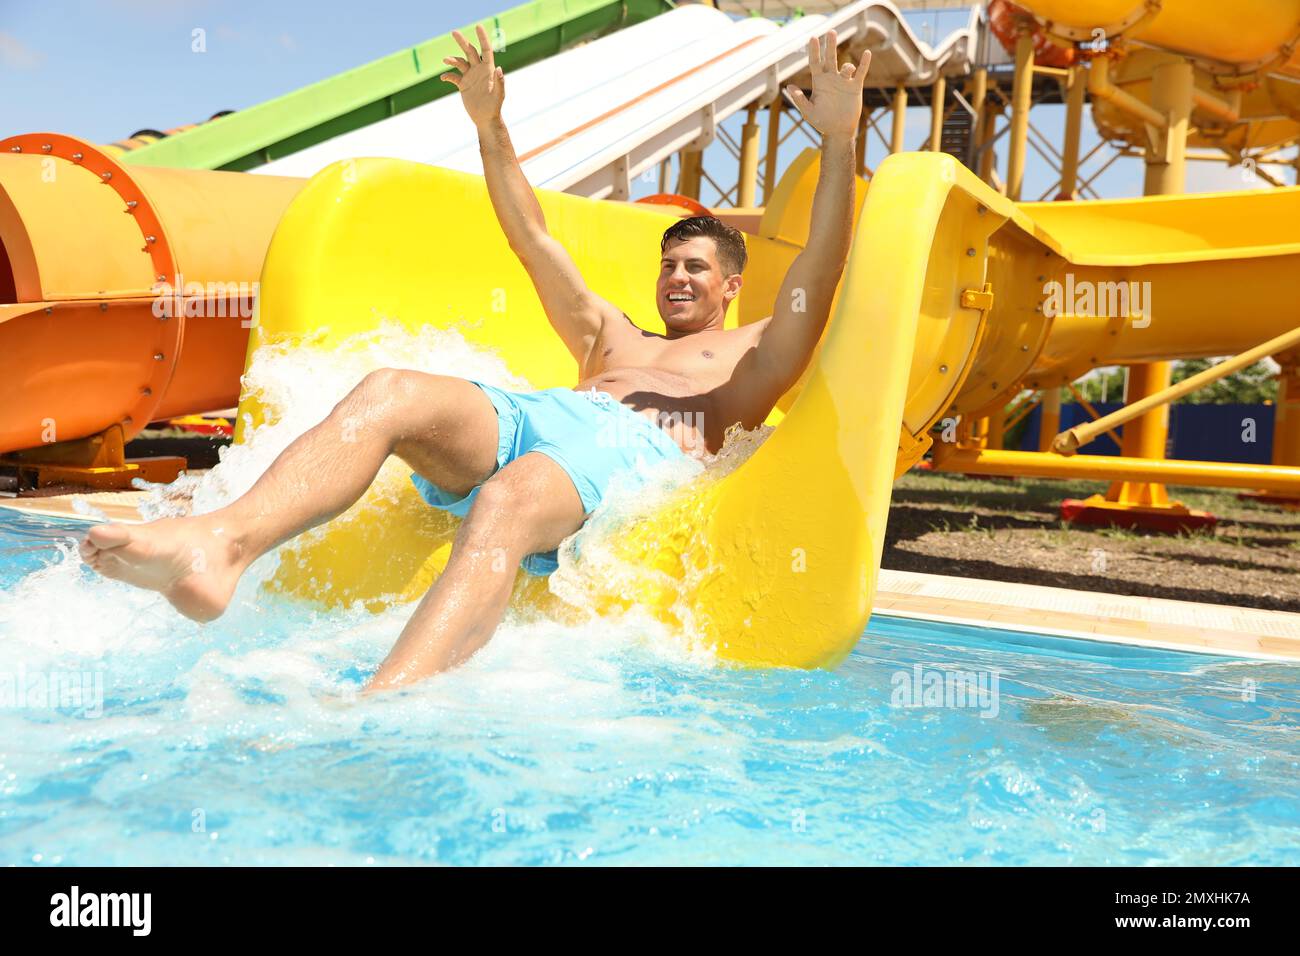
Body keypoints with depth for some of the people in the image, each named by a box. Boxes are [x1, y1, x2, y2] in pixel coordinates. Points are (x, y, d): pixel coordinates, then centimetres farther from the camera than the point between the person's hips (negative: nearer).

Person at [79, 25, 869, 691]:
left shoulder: (749, 358, 29)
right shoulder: (609, 337, 43)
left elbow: (815, 278, 13)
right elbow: (534, 240, 41)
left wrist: (840, 142, 4)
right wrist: (490, 125, 37)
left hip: (632, 449, -5)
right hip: (526, 418, 5)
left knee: (503, 503, -40)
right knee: (391, 392, -27)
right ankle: (220, 544, -50)